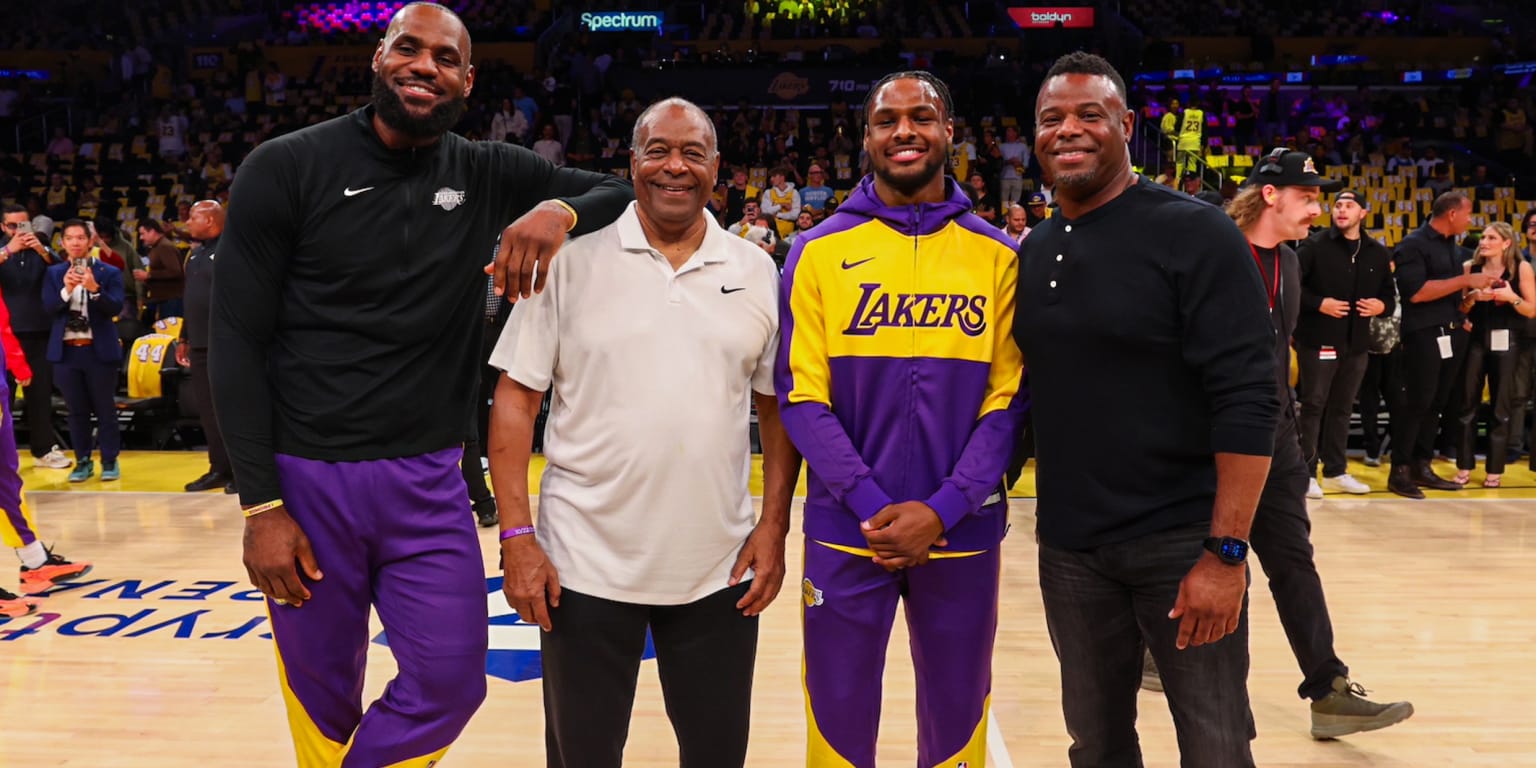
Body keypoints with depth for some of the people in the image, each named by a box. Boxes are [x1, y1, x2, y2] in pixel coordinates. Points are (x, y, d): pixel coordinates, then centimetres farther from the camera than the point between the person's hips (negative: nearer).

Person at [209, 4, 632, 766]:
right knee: (324, 702, 10)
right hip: (307, 478, -2)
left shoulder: (488, 175, 3)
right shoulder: (286, 169, -6)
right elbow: (237, 343, -6)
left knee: (452, 683, 3)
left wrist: (560, 208, -18)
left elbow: (624, 192, 5)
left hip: (428, 482, 3)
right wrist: (259, 505, -11)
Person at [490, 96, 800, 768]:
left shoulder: (757, 273, 4)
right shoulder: (570, 260, -3)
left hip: (721, 570, 2)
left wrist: (774, 524, 1)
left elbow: (778, 406, 9)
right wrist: (516, 535, -8)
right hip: (585, 567, -1)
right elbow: (516, 400, -2)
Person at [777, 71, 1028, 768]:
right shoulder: (819, 252, 0)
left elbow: (1009, 397, -2)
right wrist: (873, 507, -14)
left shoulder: (997, 255, 2)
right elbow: (801, 395, -4)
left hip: (963, 532, 1)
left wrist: (941, 510, -13)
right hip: (847, 531, 0)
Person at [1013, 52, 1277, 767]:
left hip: (1182, 541, -5)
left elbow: (1247, 399, -15)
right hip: (1068, 546, 5)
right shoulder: (1032, 252, 7)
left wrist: (1225, 550, -20)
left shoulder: (1195, 233, -10)